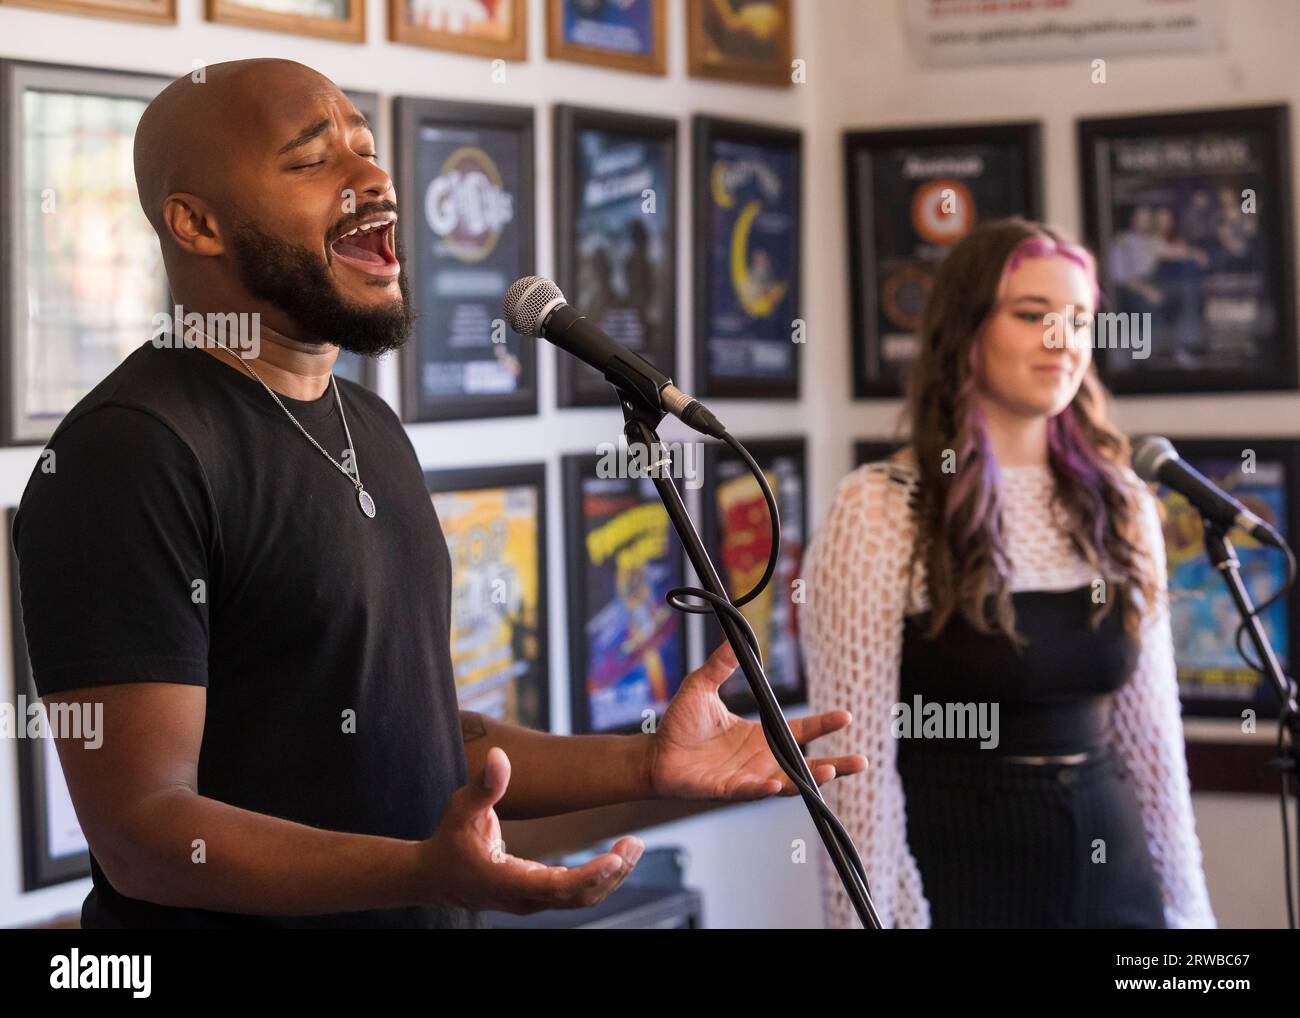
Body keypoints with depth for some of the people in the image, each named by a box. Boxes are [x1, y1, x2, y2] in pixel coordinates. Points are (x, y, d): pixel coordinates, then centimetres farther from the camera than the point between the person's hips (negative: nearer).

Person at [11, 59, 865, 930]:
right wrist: (428, 874, -35)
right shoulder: (128, 453, -18)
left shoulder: (372, 427, 10)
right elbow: (141, 830, -22)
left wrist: (646, 766, 3)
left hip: (428, 911, 8)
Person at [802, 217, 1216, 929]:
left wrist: (1186, 902, 8)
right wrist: (877, 913, -16)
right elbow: (856, 760, -13)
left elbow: (1152, 730, 10)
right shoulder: (877, 512, -11)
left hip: (1113, 871, 5)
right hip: (954, 880, -5)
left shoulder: (1122, 507, 5)